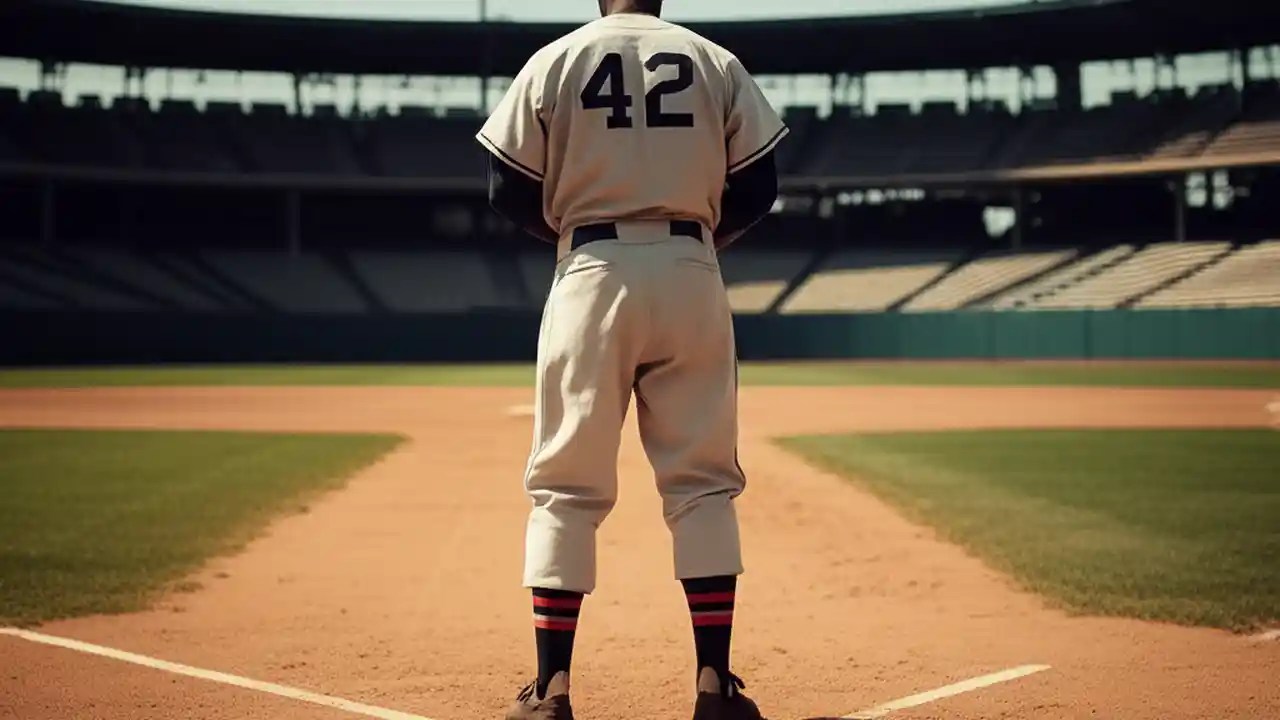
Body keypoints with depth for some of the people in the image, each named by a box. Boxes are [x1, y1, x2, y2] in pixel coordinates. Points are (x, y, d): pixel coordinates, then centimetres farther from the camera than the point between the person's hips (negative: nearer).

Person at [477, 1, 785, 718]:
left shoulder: (556, 61, 4)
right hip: (692, 275, 1)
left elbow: (510, 189, 3)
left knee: (567, 485, 5)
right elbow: (758, 187, 6)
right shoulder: (717, 62, 8)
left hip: (593, 275, -1)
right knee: (704, 482, 7)